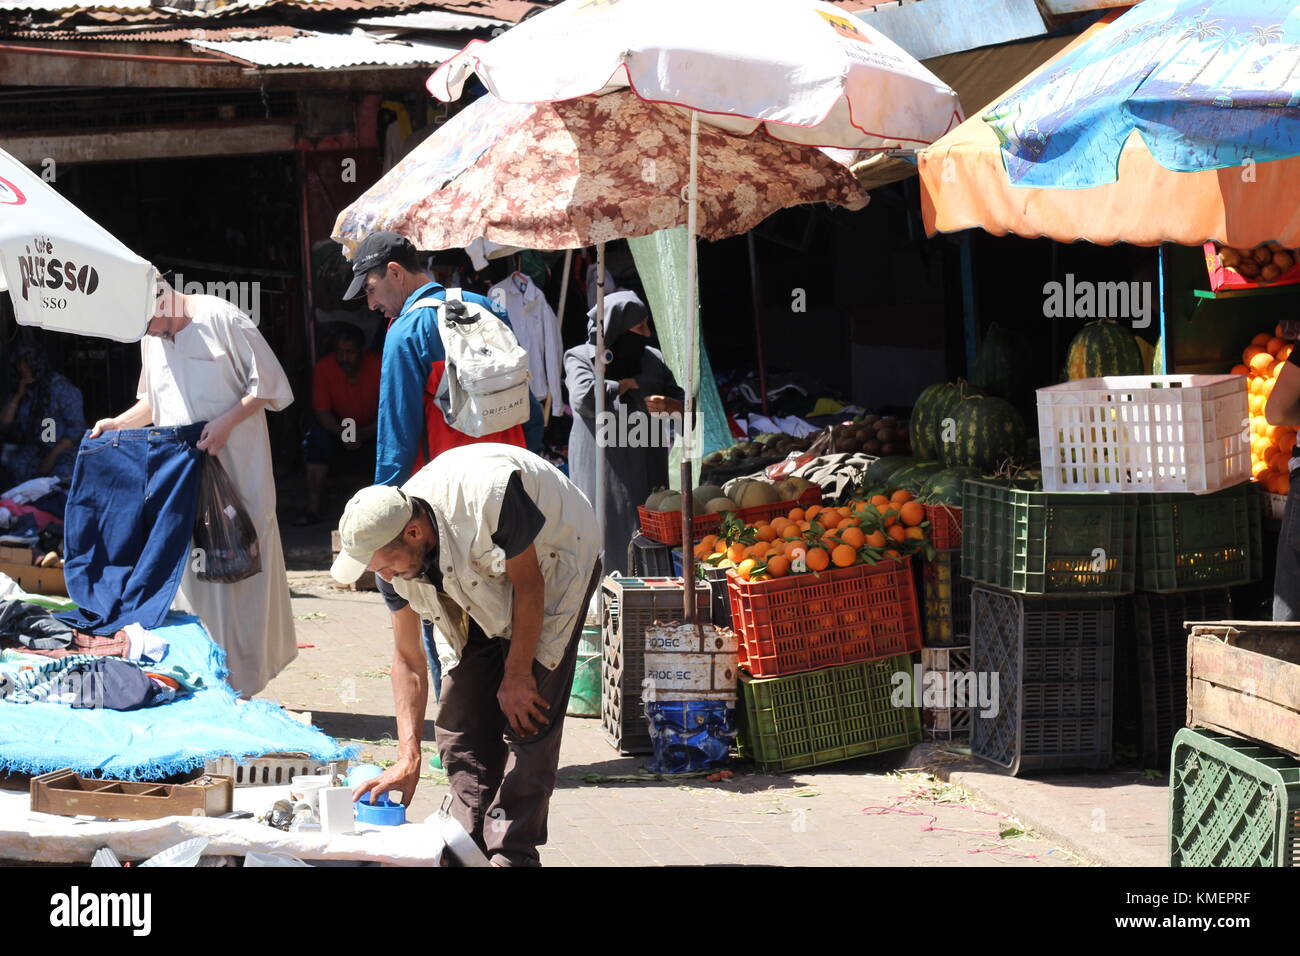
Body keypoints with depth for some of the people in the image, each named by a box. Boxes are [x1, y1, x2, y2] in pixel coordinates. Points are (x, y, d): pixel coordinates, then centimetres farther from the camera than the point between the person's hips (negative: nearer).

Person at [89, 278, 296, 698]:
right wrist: (118, 424, 10)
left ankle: (241, 685, 0)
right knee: (190, 575, 4)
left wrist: (227, 421, -17)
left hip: (235, 470, -6)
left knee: (239, 570, -4)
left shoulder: (221, 318, -8)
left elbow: (269, 384, -7)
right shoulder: (151, 339, 13)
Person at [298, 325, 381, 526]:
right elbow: (321, 412, -14)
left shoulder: (378, 366, -19)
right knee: (318, 436, -29)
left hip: (372, 429, -1)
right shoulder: (324, 368, -16)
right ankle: (313, 509, -29)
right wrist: (342, 433, -32)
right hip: (338, 426, 1)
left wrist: (364, 433, -30)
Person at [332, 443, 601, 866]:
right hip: (482, 592, 6)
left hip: (551, 567, -6)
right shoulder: (390, 548, -19)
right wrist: (408, 758, -13)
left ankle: (511, 851, -10)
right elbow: (408, 659, -10)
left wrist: (516, 676, -16)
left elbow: (529, 585, -25)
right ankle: (472, 843, 9)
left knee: (526, 716, -14)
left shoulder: (489, 497, -42)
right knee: (460, 716, -1)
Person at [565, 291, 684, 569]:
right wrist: (628, 384, -6)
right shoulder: (580, 358, -1)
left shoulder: (653, 359, 12)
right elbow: (584, 398, -20)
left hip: (647, 471, 4)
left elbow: (683, 402, 14)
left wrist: (667, 405, -10)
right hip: (604, 470, -4)